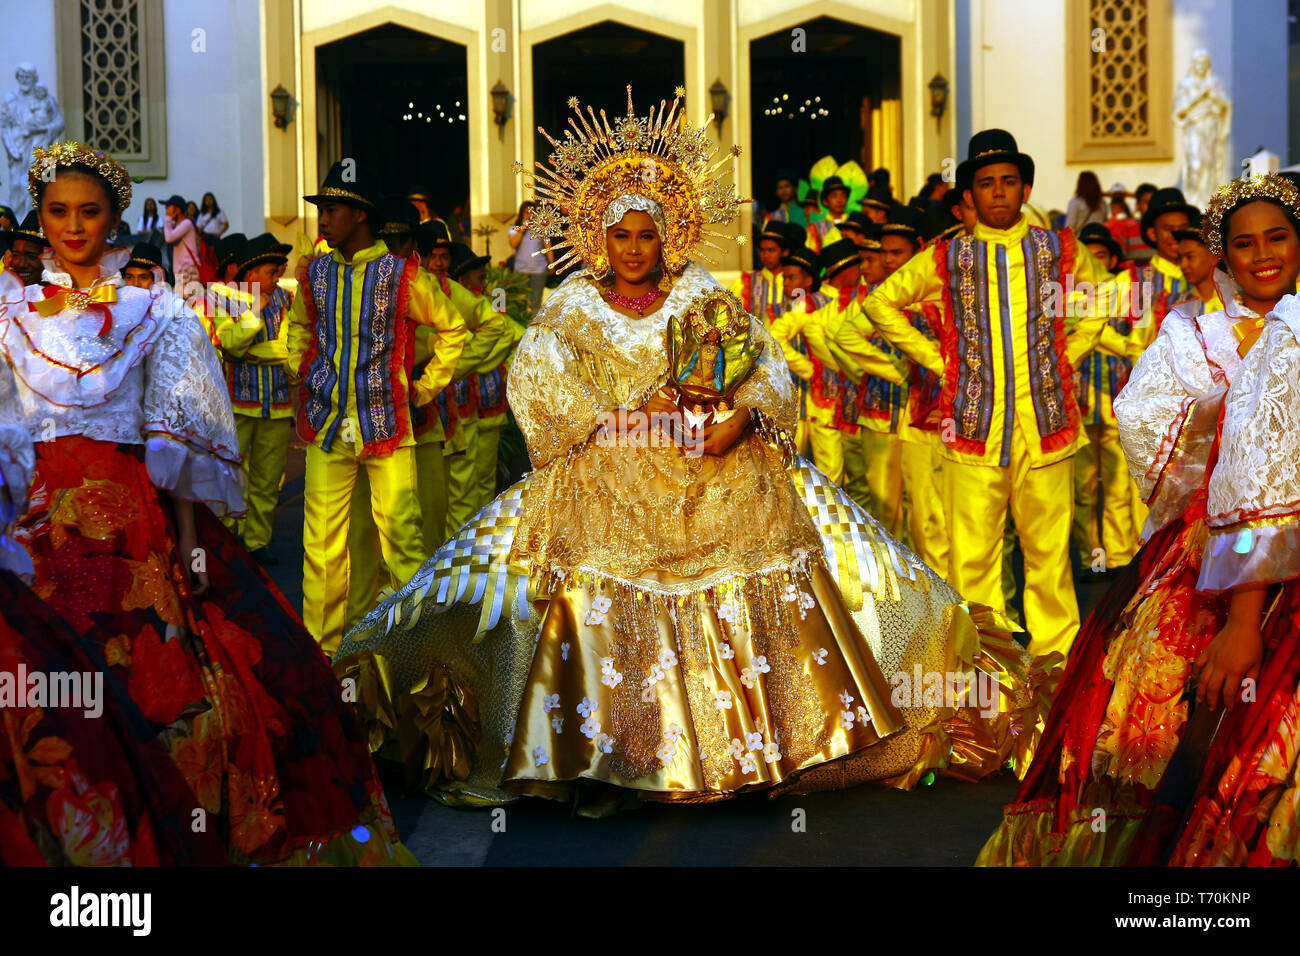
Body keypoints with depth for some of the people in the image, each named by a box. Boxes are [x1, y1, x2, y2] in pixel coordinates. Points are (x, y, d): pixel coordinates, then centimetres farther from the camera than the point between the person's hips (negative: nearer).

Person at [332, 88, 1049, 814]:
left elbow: (767, 365, 4)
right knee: (614, 623, -7)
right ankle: (610, 768, 0)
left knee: (743, 610, -4)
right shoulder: (572, 310, 7)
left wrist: (742, 415, -17)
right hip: (612, 495, -1)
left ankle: (759, 752, 5)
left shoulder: (706, 297, 9)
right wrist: (623, 416, -14)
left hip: (715, 481, 1)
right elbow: (537, 381, -5)